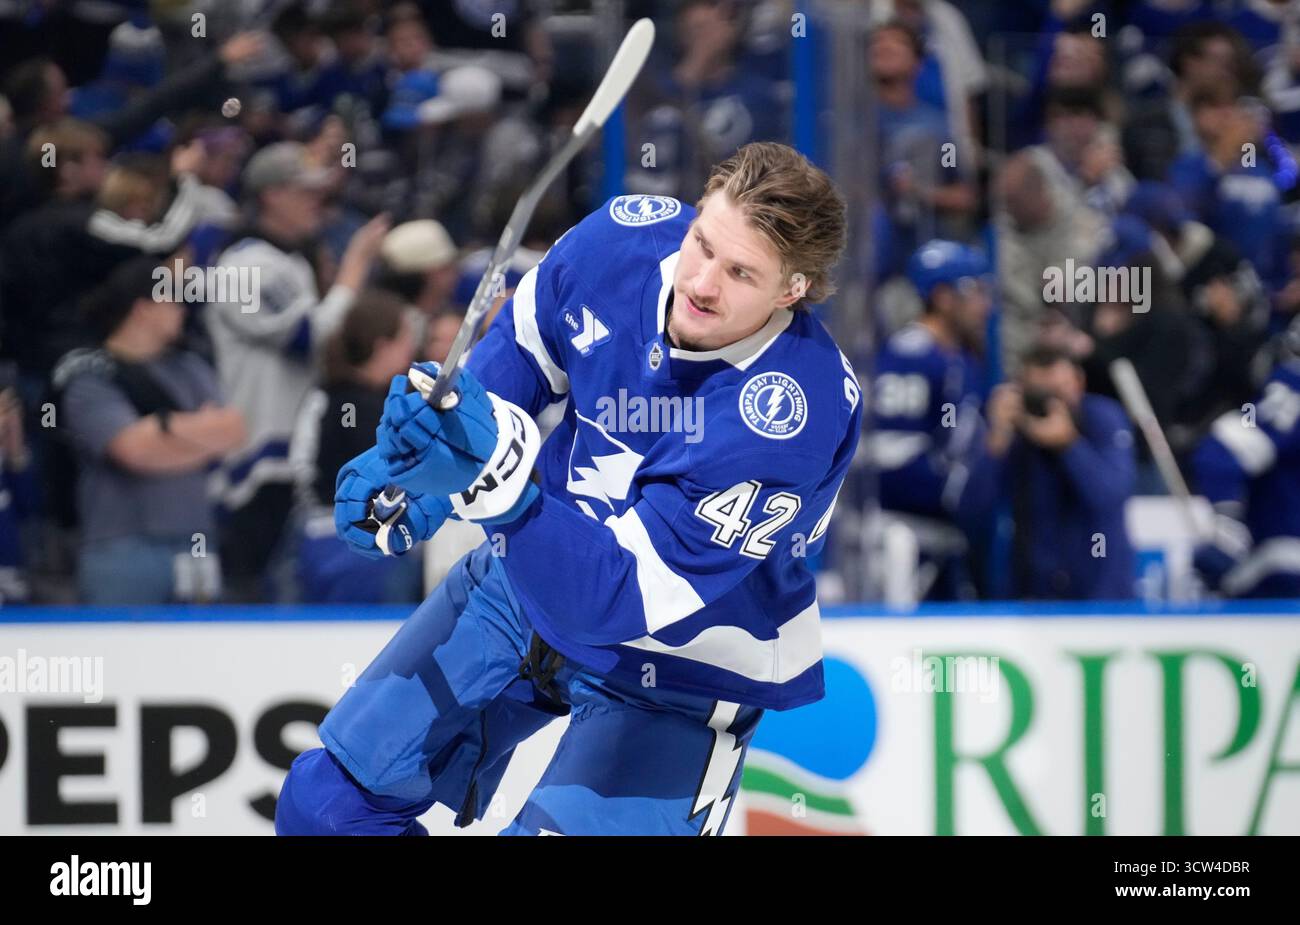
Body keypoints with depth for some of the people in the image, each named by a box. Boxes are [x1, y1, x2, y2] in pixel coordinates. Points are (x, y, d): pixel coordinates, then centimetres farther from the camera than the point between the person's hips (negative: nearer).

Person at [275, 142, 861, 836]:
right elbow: (515, 356, 3)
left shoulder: (794, 410, -36)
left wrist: (499, 487, -50)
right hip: (532, 577, 6)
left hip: (672, 677, -6)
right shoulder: (629, 239, -18)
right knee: (325, 801, 8)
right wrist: (409, 464, -13)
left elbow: (624, 591, -37)